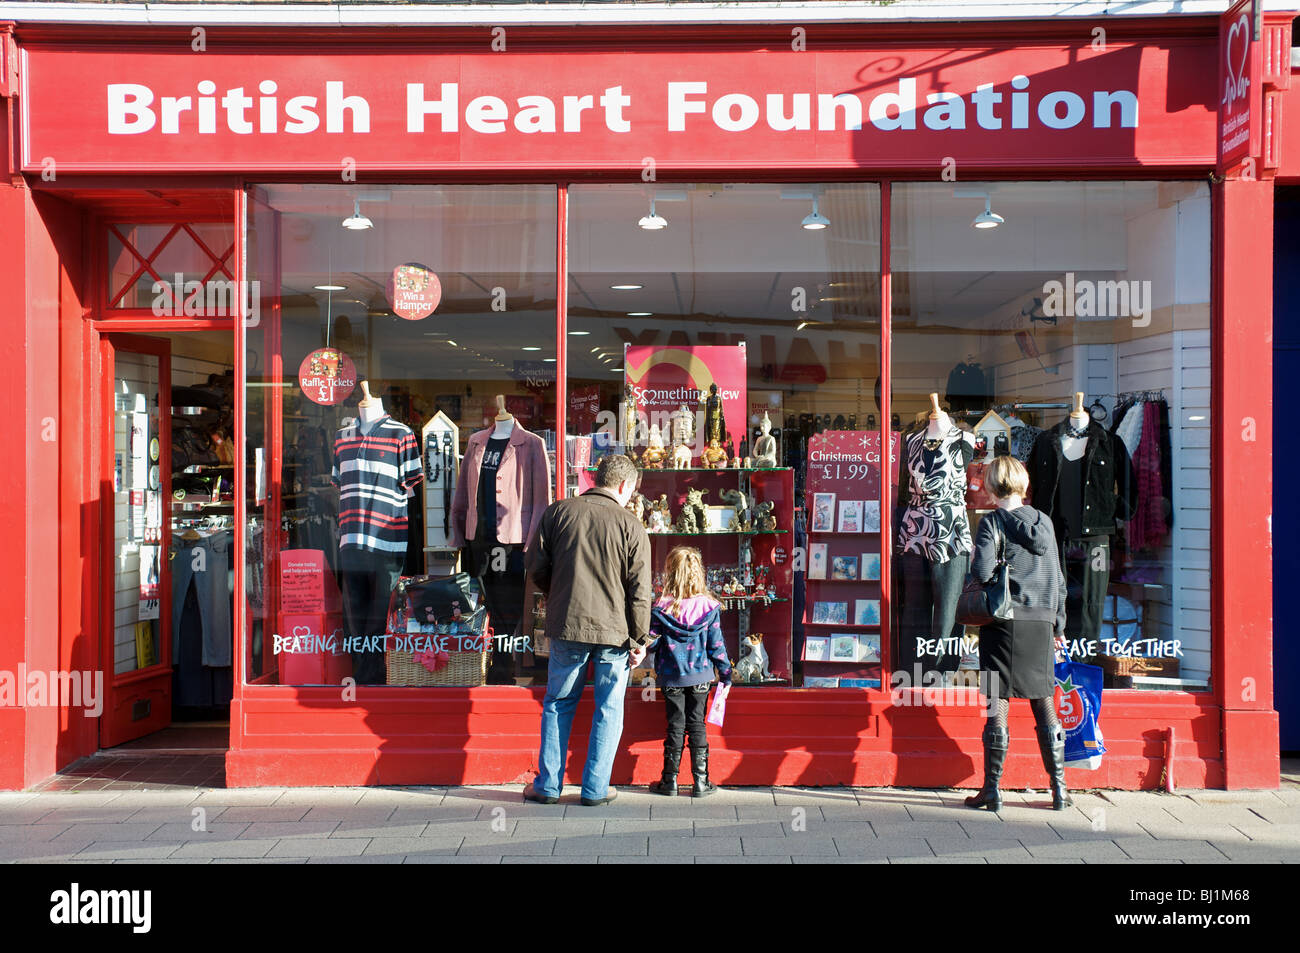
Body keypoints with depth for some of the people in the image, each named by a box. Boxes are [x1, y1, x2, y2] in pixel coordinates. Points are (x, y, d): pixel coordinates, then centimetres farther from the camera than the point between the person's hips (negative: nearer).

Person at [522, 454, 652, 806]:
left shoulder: (557, 512, 0)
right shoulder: (631, 526, -6)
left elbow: (536, 565, 5)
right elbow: (640, 590, -5)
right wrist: (640, 639, 2)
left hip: (566, 625, 2)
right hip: (614, 630, -2)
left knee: (558, 704, 15)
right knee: (608, 709, 10)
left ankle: (548, 784, 18)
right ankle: (595, 788, 13)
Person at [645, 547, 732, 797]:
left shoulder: (661, 608, -11)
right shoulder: (709, 607, -6)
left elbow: (651, 642, -7)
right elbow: (716, 645, -3)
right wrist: (726, 675, 5)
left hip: (671, 677, -1)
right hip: (700, 676, 1)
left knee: (675, 726, 8)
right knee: (697, 725, 8)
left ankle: (670, 780, 13)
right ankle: (701, 781, 10)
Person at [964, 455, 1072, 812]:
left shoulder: (992, 522, -6)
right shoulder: (1043, 522, 8)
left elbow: (982, 571, -19)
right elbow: (1058, 578, 12)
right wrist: (1058, 623, 19)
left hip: (1004, 621, -4)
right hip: (1041, 622, 4)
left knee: (998, 705, 0)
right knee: (1044, 705, 11)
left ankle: (992, 789, 4)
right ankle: (1059, 787, 15)